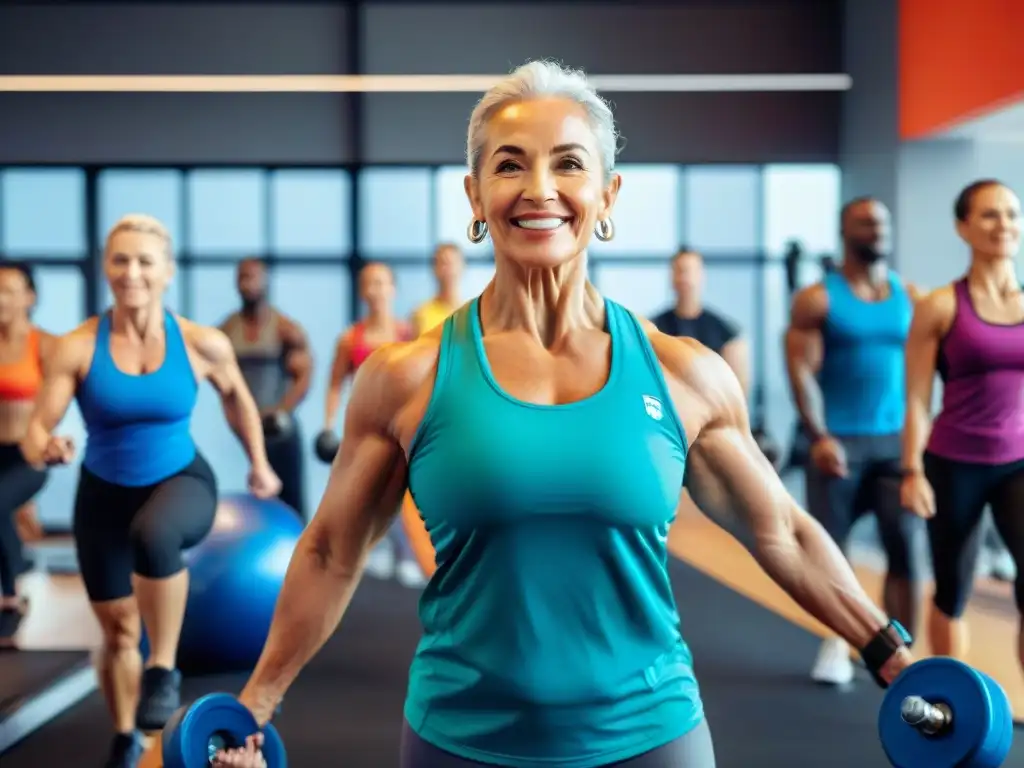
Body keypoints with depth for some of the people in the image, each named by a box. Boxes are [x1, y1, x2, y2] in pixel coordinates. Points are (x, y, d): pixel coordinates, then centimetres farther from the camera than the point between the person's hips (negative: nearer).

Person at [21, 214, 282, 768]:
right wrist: (45, 448, -39)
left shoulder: (202, 344, -13)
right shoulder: (75, 348, -16)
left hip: (182, 481, -2)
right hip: (104, 494, 2)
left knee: (154, 532, -39)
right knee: (117, 630, 9)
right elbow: (36, 430, -16)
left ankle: (164, 670, -20)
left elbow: (236, 396, 8)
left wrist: (258, 463, 16)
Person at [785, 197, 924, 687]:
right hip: (838, 441, -2)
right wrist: (819, 436, -19)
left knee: (908, 549, -8)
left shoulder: (909, 296, 9)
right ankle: (836, 642, 25)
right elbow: (802, 371, -9)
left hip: (896, 441, 2)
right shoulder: (817, 299, -2)